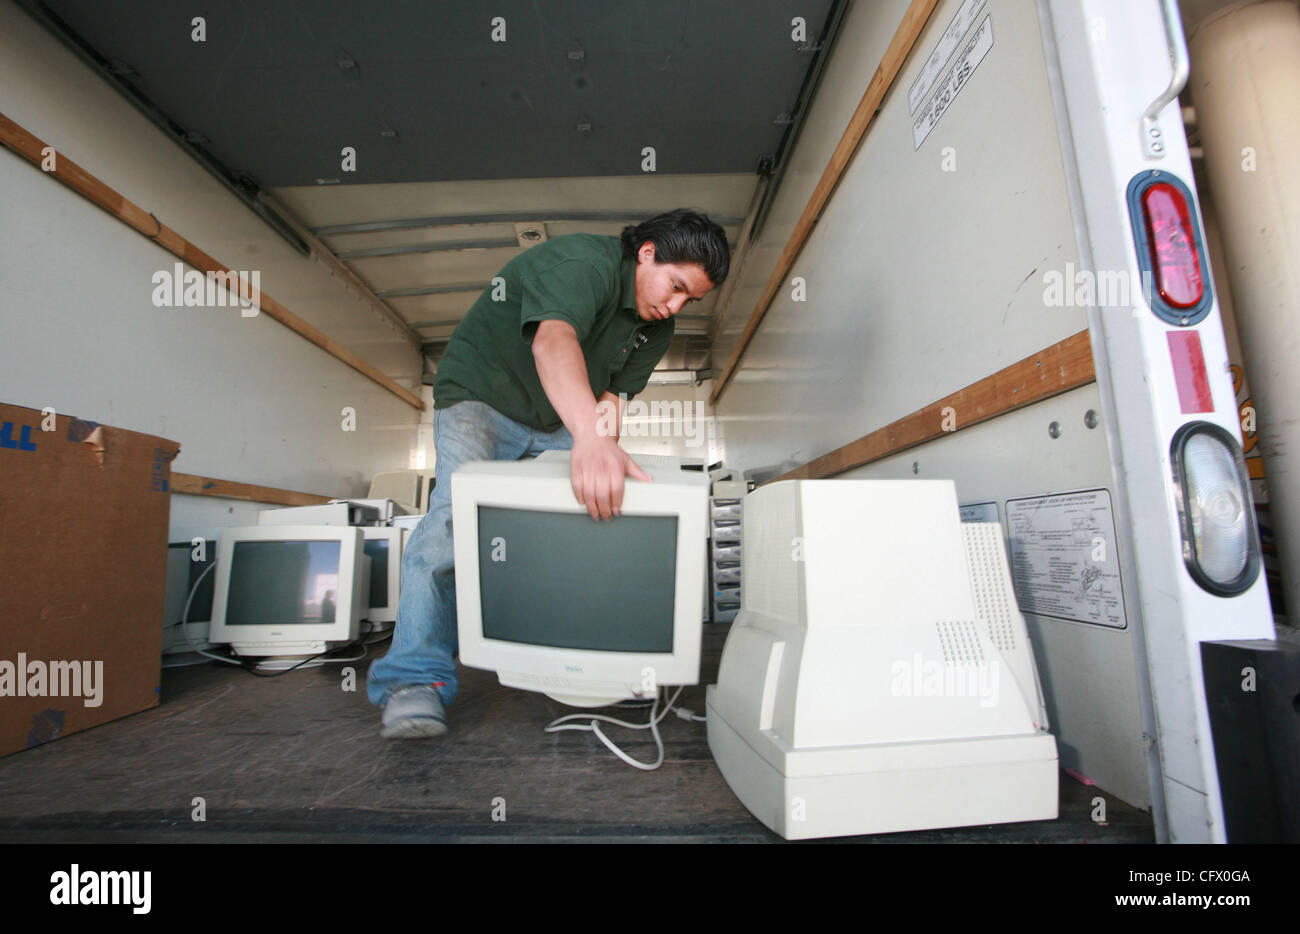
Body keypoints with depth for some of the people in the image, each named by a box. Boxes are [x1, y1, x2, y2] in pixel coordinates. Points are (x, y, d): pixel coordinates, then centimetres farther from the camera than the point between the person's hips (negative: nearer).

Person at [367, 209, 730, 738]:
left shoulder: (656, 328, -1)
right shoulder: (583, 262, -27)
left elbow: (613, 393, -2)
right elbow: (553, 340, -48)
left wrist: (602, 441, -23)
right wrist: (590, 439, -66)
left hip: (559, 424, 7)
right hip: (482, 397, -6)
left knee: (586, 515, -7)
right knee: (456, 510, -28)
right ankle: (416, 679, -24)